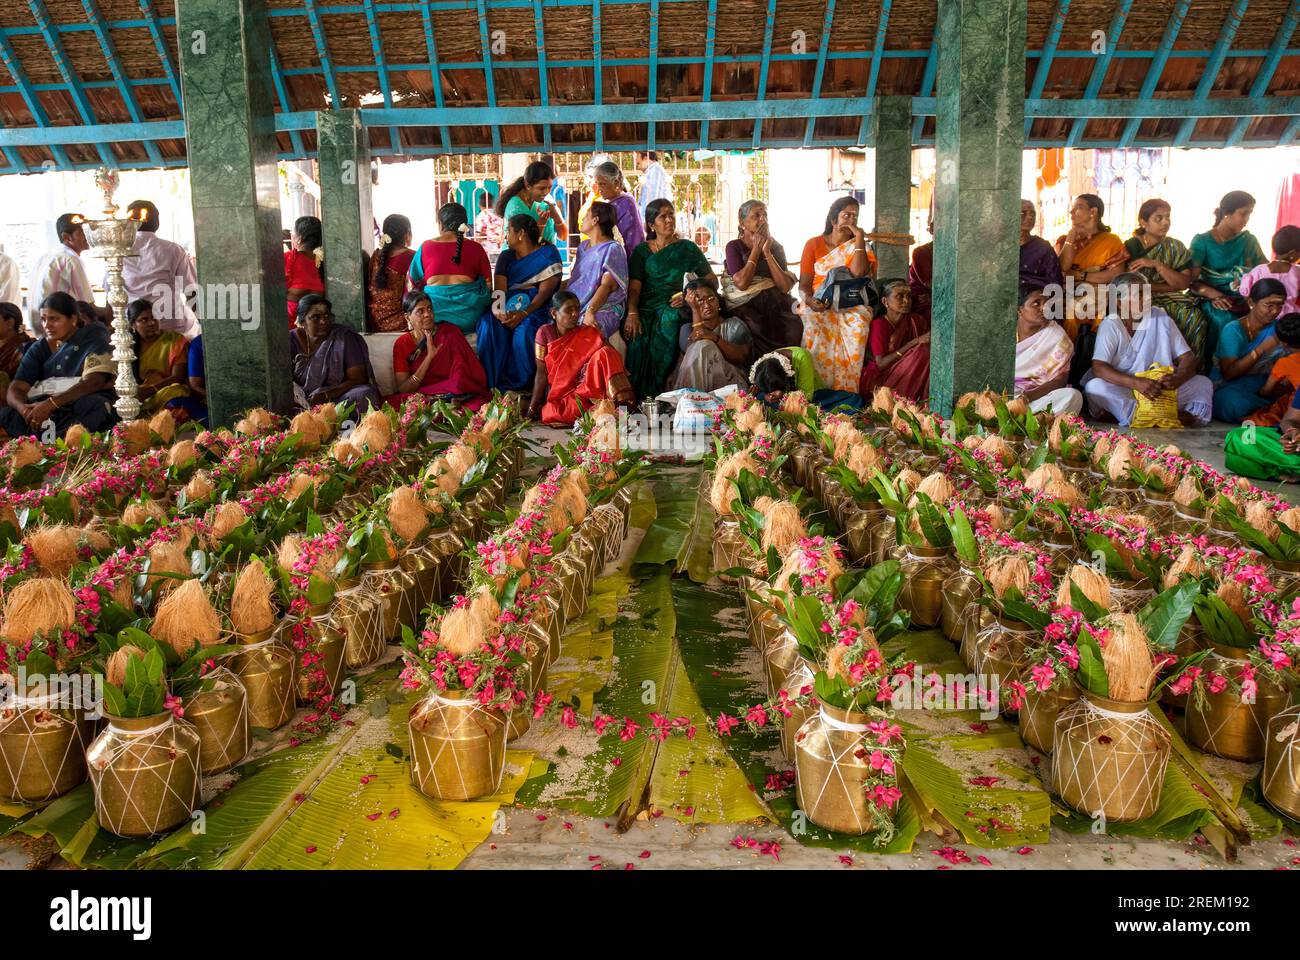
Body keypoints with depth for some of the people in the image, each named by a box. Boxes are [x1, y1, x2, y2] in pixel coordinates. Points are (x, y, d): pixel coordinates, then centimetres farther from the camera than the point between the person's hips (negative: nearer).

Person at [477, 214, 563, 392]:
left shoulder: (548, 255, 2)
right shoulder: (506, 257, 16)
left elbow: (544, 292, -10)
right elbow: (499, 291, 2)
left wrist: (523, 313, -26)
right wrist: (499, 311, -21)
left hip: (536, 309, -4)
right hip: (508, 307, 4)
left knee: (525, 331, -37)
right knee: (489, 326, -29)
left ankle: (522, 386, -25)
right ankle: (490, 383, -26)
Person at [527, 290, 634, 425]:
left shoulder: (588, 333, 1)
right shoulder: (545, 332, 0)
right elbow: (541, 373, -2)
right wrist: (532, 407, -8)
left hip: (584, 392, 1)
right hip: (557, 397, 0)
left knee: (604, 354, -23)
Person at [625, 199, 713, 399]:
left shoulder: (687, 248, 15)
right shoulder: (642, 251, 16)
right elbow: (634, 286, 3)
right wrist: (632, 313, -16)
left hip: (674, 308, -1)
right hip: (646, 307, 1)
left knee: (668, 323, -37)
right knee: (637, 337, -33)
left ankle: (658, 396, -33)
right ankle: (639, 397, -25)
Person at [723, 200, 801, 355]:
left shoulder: (776, 247, 14)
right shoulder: (734, 247, 6)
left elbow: (785, 287, 0)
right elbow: (741, 283, -11)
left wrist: (767, 252, -3)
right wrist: (756, 249, -3)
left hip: (775, 303, 3)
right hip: (746, 306, -3)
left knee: (795, 327, -23)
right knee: (758, 330, -31)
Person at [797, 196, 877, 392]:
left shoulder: (858, 245, 12)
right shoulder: (814, 244, 10)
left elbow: (858, 272, -10)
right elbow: (804, 284, 5)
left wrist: (859, 237, -6)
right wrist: (810, 300, -17)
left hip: (850, 304, 1)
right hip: (818, 304, -1)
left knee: (858, 324, -31)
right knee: (814, 324, -32)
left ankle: (845, 389, -27)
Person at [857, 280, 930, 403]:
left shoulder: (916, 320, 3)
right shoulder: (879, 324, -12)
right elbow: (880, 363, -19)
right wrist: (915, 343, -24)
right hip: (877, 378, -6)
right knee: (922, 350, -22)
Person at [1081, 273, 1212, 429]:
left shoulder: (1160, 318, 2)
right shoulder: (1110, 325, -6)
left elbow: (1188, 358, 0)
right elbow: (1098, 368, -19)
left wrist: (1177, 378, -24)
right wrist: (1136, 383, -34)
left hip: (1160, 389, 3)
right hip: (1123, 390, -3)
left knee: (1204, 383, -14)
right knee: (1094, 387, -31)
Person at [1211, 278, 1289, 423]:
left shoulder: (1277, 328, 5)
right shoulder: (1233, 331, -10)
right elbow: (1228, 374, -17)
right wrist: (1262, 348, -22)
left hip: (1263, 388, 3)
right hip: (1229, 388, -3)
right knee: (1234, 403, -38)